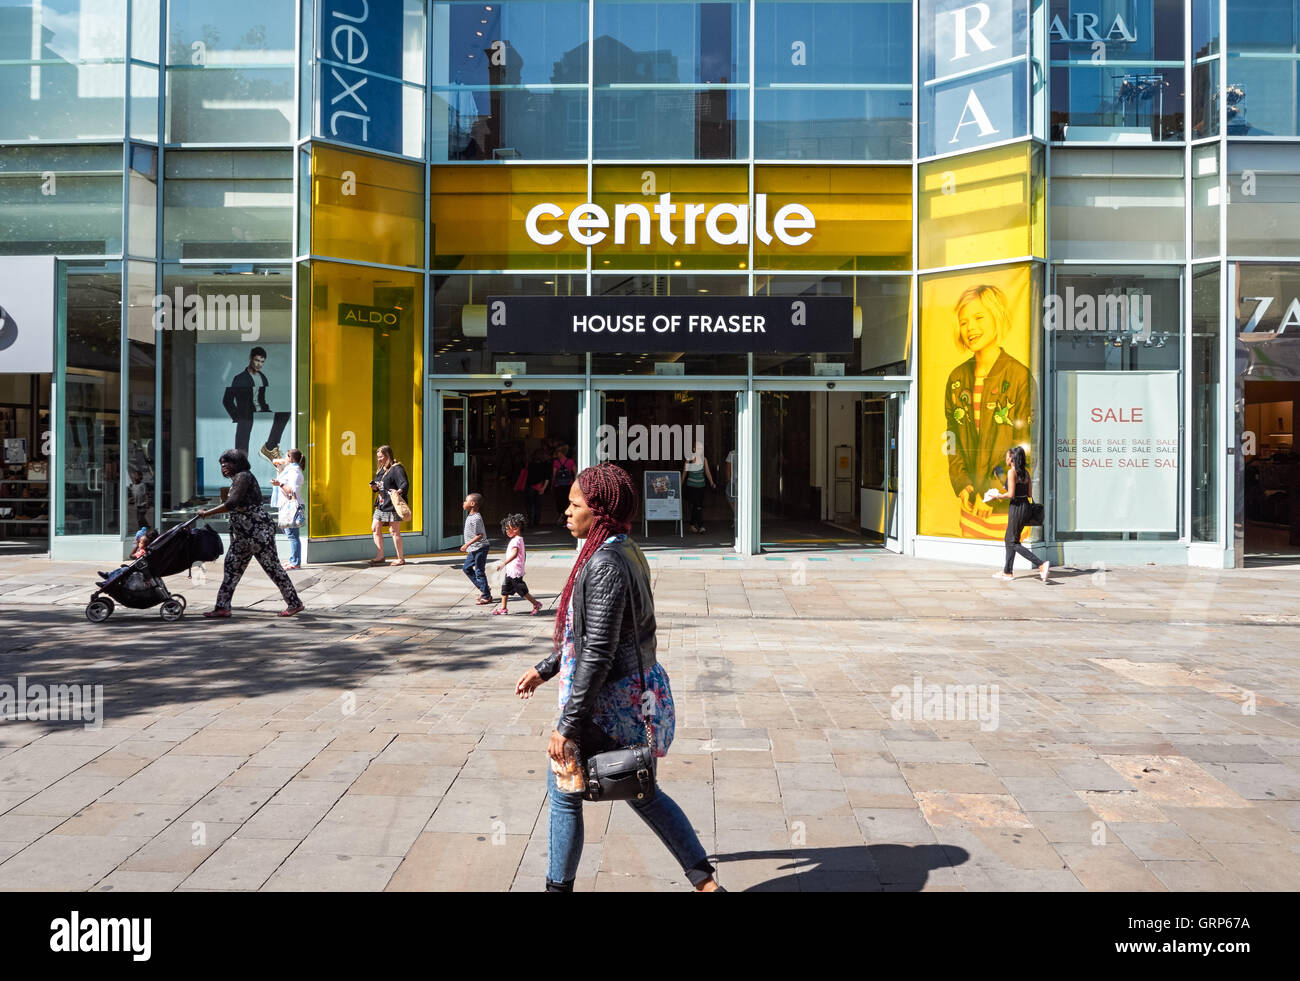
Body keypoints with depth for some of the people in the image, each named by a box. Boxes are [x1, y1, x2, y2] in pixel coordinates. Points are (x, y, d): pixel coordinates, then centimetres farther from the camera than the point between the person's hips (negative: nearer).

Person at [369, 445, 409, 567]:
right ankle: (380, 556, 18)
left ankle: (400, 558, 6)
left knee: (394, 531, -4)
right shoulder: (380, 470, 15)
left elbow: (405, 484, -23)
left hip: (393, 505, -9)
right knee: (375, 529, 9)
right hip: (381, 505, 9)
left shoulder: (396, 469, -12)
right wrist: (375, 487, 3)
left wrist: (399, 491, -42)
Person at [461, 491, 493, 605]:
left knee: (479, 572, -4)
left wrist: (467, 544, -26)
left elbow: (479, 535, -24)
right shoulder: (470, 516, 11)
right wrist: (468, 546, 25)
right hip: (474, 549, 10)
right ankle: (483, 588, 22)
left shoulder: (476, 518, -20)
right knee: (466, 568, 15)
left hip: (480, 549, -10)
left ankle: (486, 596, 5)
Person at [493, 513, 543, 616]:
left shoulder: (516, 540, -18)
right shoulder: (519, 539, 14)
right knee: (505, 588, 12)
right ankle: (503, 608, 18)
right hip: (510, 571, 10)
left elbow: (514, 553, -33)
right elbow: (524, 552, 24)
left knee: (522, 590, -3)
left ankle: (536, 604, 8)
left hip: (515, 571, -10)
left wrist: (504, 563, -40)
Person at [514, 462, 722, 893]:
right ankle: (706, 881, 27)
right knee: (641, 792, 21)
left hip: (609, 703, -10)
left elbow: (597, 655, -26)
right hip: (641, 692, 10)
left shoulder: (604, 565, -23)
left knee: (563, 789, 10)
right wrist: (544, 669, 24)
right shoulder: (626, 552, 7)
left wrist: (568, 727, -21)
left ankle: (558, 887, 28)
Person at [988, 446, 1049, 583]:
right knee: (1009, 539, 18)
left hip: (1017, 507, -9)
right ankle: (1007, 572, 23)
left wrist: (997, 497, -3)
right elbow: (1029, 493, 12)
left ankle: (1041, 565, -15)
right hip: (1026, 505, 9)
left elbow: (1011, 494, -18)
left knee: (1014, 543, -2)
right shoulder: (1025, 471, 10)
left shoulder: (1012, 472, -14)